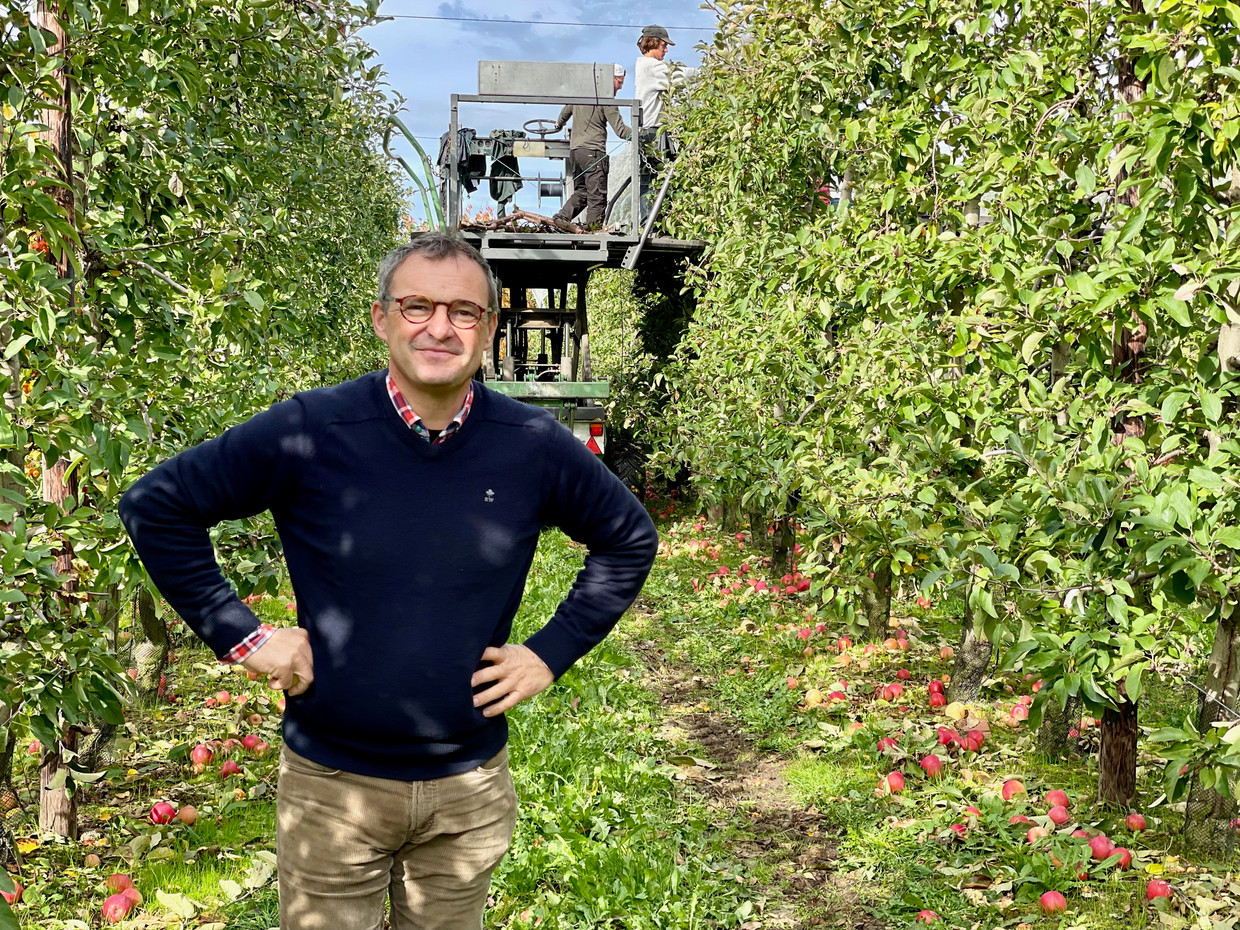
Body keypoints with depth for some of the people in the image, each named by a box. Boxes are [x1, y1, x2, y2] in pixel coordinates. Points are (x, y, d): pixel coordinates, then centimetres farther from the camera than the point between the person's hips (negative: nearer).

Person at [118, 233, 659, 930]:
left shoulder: (534, 445, -7)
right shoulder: (309, 431, -14)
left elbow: (630, 538, 8)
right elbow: (156, 507, -6)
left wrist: (552, 652, 0)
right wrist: (242, 635, -9)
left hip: (471, 787, 2)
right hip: (332, 782, -2)